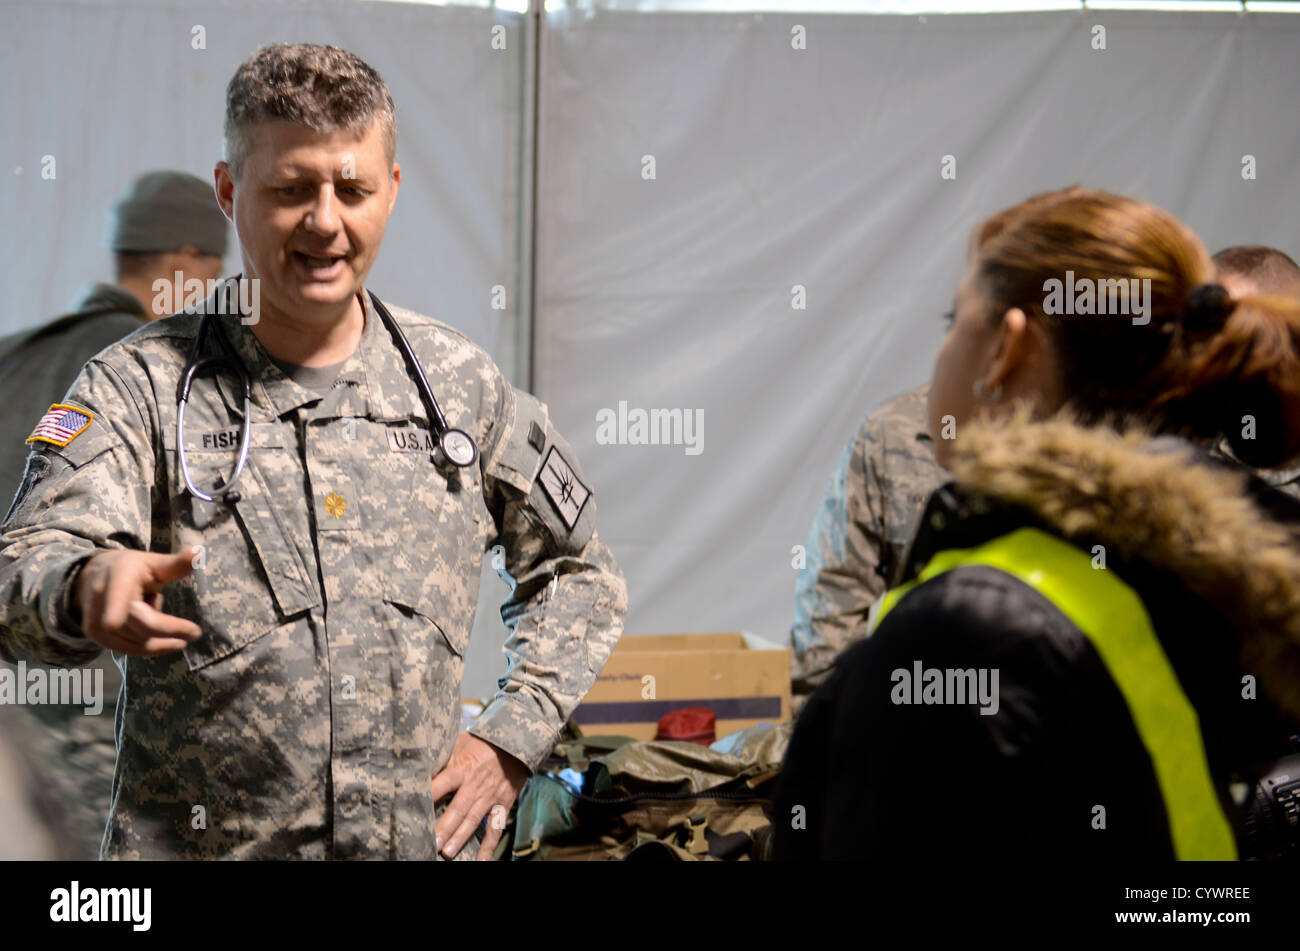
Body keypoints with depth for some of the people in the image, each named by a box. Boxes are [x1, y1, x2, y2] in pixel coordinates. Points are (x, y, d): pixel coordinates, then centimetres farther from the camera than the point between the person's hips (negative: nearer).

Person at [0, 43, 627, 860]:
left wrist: (512, 740, 3)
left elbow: (580, 574, 16)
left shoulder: (459, 383, 5)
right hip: (197, 845, -2)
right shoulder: (139, 387, -4)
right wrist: (89, 585, -41)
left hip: (424, 839, 2)